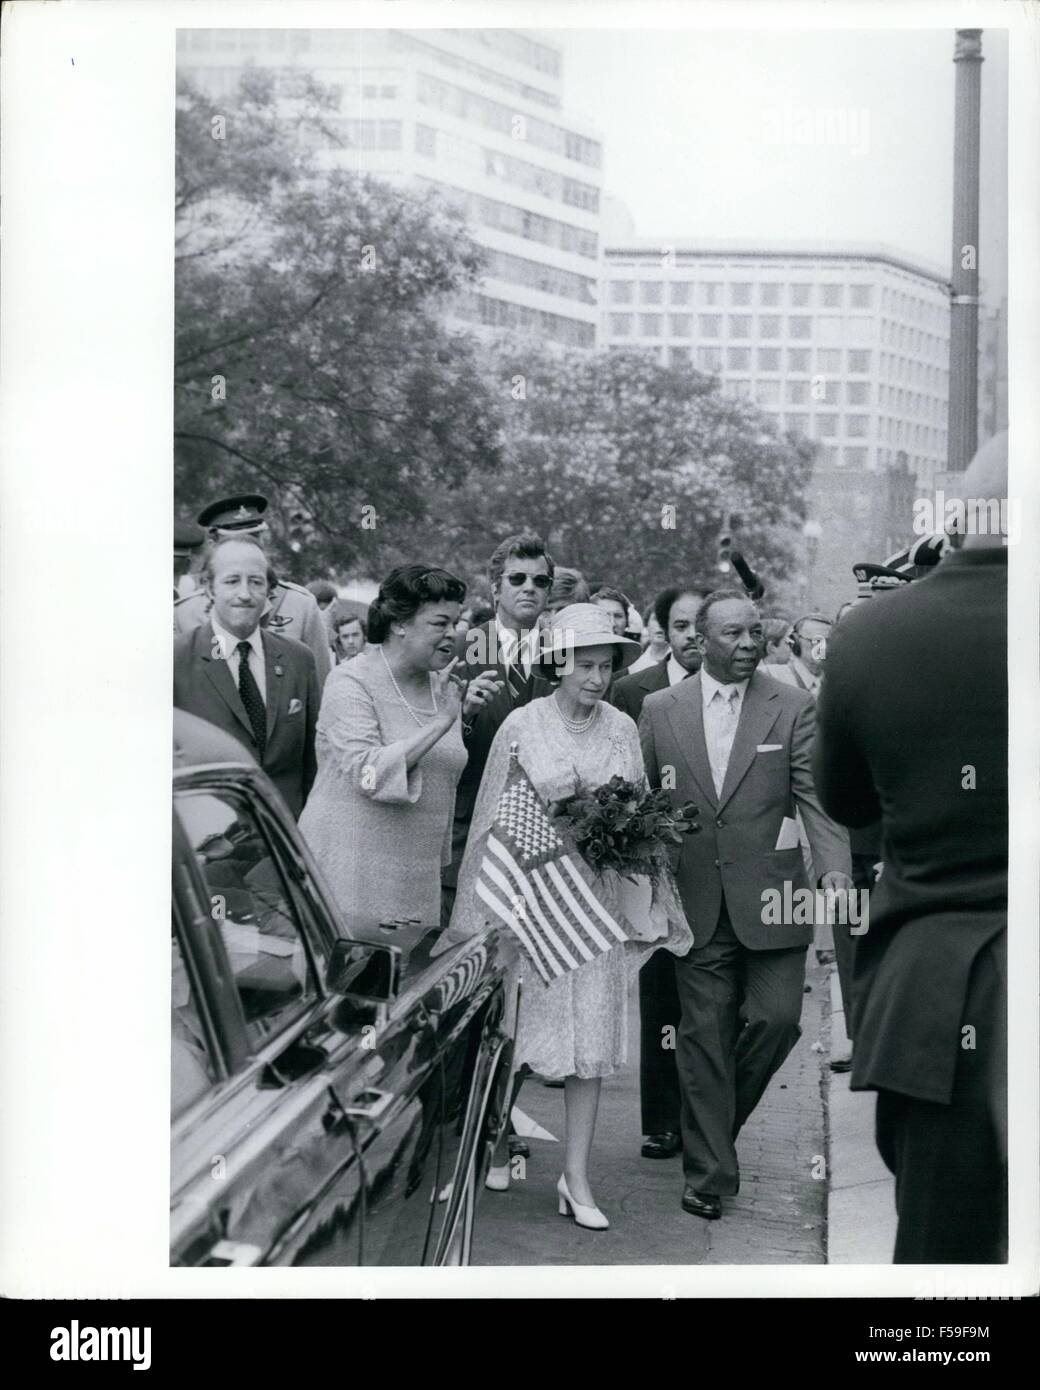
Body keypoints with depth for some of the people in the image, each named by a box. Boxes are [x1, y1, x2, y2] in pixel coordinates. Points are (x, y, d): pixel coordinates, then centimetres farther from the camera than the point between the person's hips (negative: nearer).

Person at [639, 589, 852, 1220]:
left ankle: (718, 1117, 26)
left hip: (770, 899, 0)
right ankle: (708, 1173, 14)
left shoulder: (794, 707, 1)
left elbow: (816, 795, -5)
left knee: (777, 1019, -3)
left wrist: (836, 865, -19)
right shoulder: (660, 709, 4)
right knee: (705, 1036, 4)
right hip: (696, 901, 0)